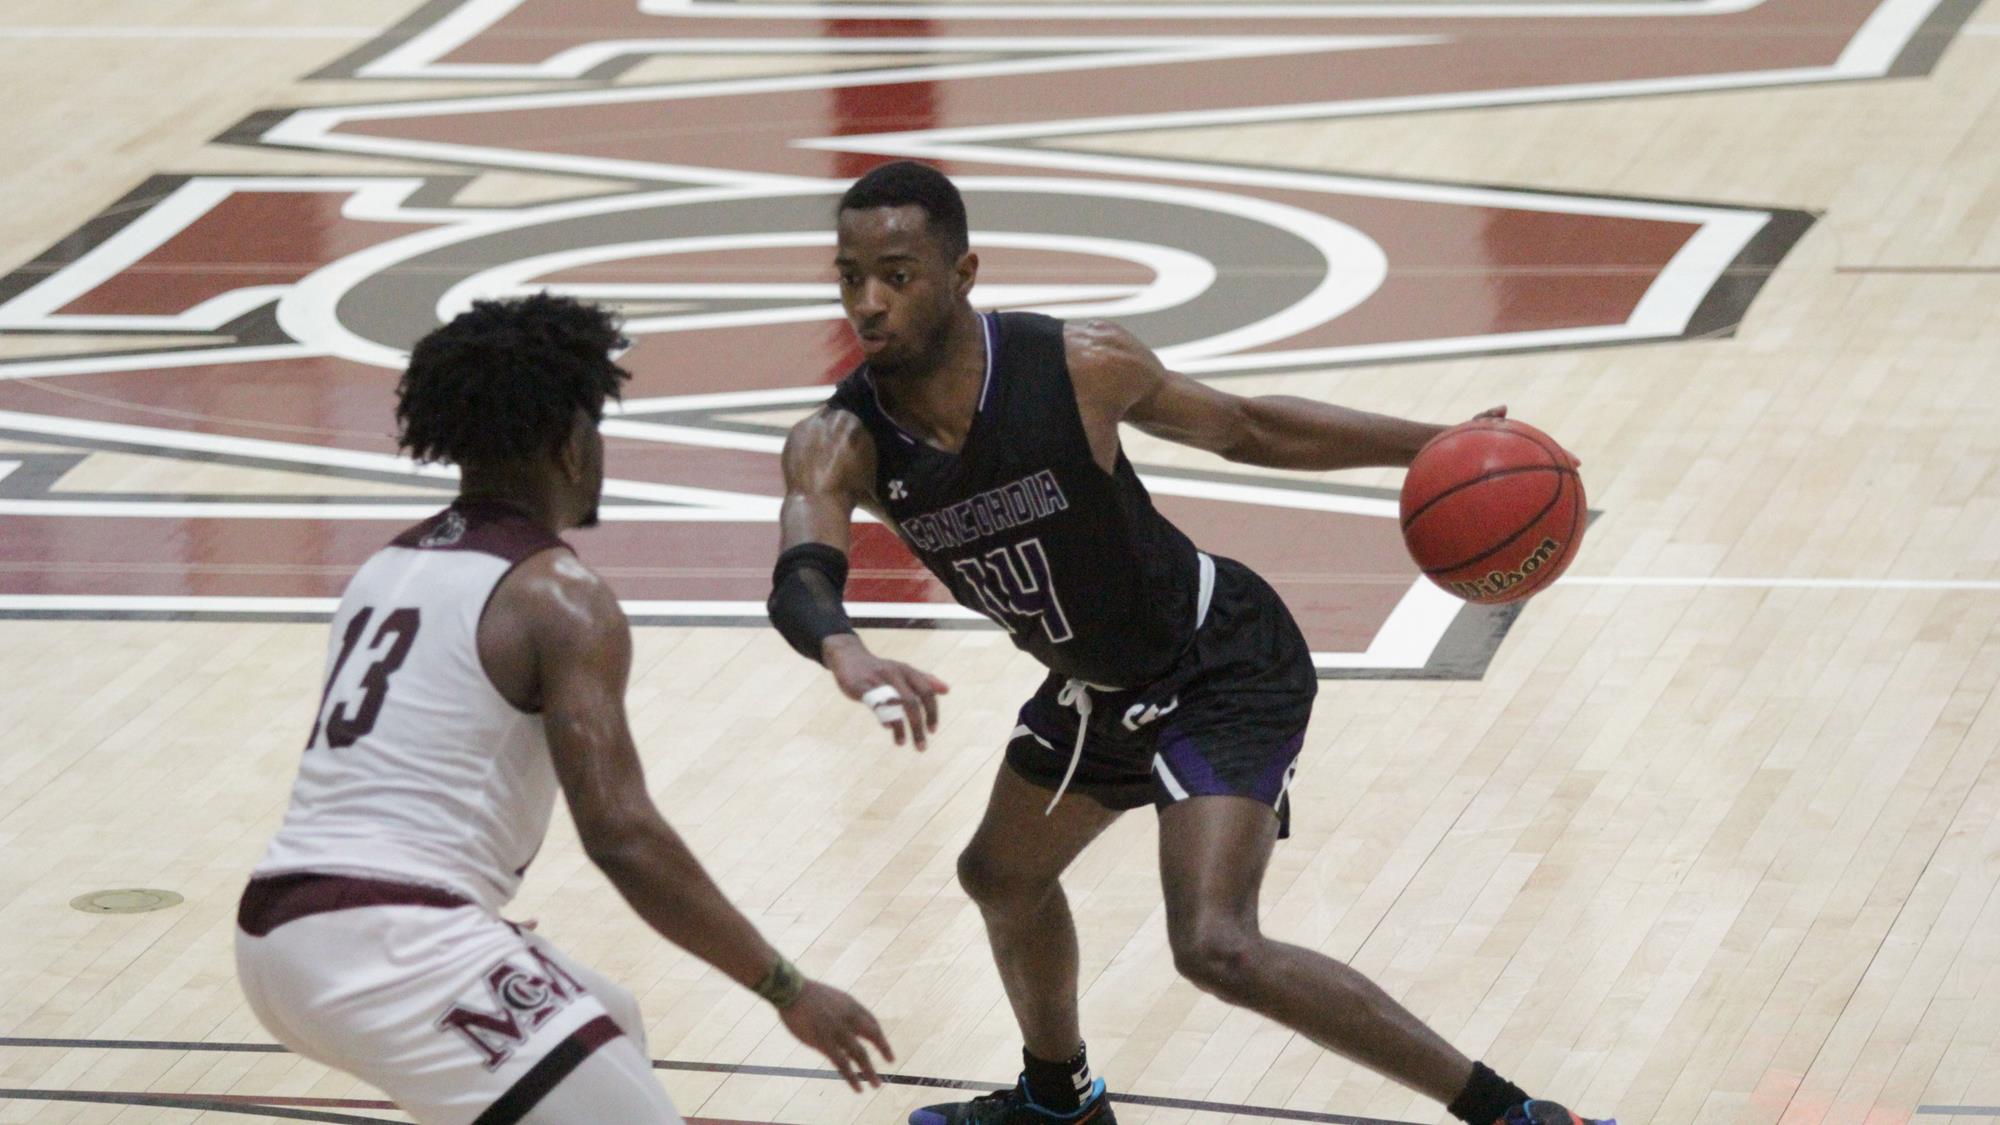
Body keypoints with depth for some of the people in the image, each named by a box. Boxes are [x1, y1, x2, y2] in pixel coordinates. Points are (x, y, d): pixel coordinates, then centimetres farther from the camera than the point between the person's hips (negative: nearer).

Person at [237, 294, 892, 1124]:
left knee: (605, 1035, 29)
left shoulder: (389, 567, 19)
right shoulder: (558, 598, -6)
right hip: (388, 951, -9)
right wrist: (787, 990, -10)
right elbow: (621, 835, -15)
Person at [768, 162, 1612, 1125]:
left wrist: (1433, 445, -13)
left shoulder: (1077, 367, -25)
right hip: (1100, 688, 7)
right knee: (1002, 876, 26)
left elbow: (1246, 428, -7)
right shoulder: (836, 446, -18)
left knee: (1217, 948, -20)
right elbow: (800, 578, -39)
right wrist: (847, 656, -63)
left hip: (1224, 672, -7)